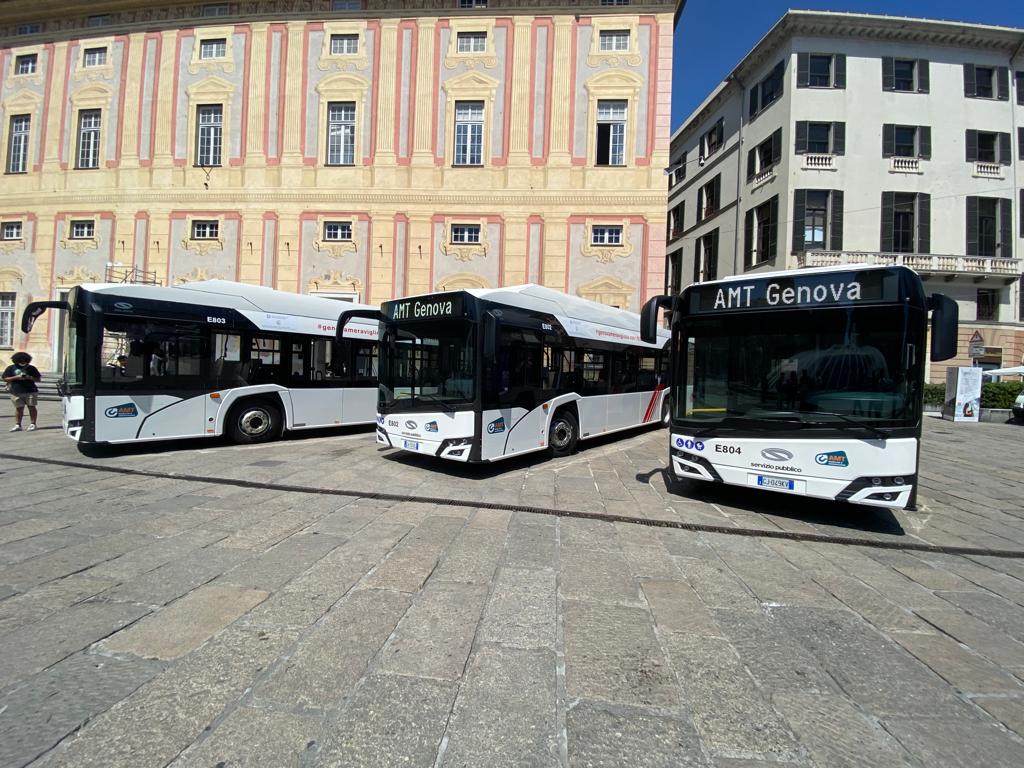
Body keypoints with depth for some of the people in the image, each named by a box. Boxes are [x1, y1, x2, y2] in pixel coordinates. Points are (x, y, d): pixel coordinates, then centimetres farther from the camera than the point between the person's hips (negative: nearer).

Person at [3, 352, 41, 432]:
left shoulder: (31, 368, 9)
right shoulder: (10, 368, 8)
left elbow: (39, 379, 10)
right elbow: (5, 379, 4)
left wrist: (30, 377, -9)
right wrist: (16, 377, -10)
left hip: (30, 391, -1)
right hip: (16, 392, 1)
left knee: (31, 407, -3)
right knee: (19, 408, 1)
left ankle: (32, 424, 2)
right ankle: (18, 425, 8)